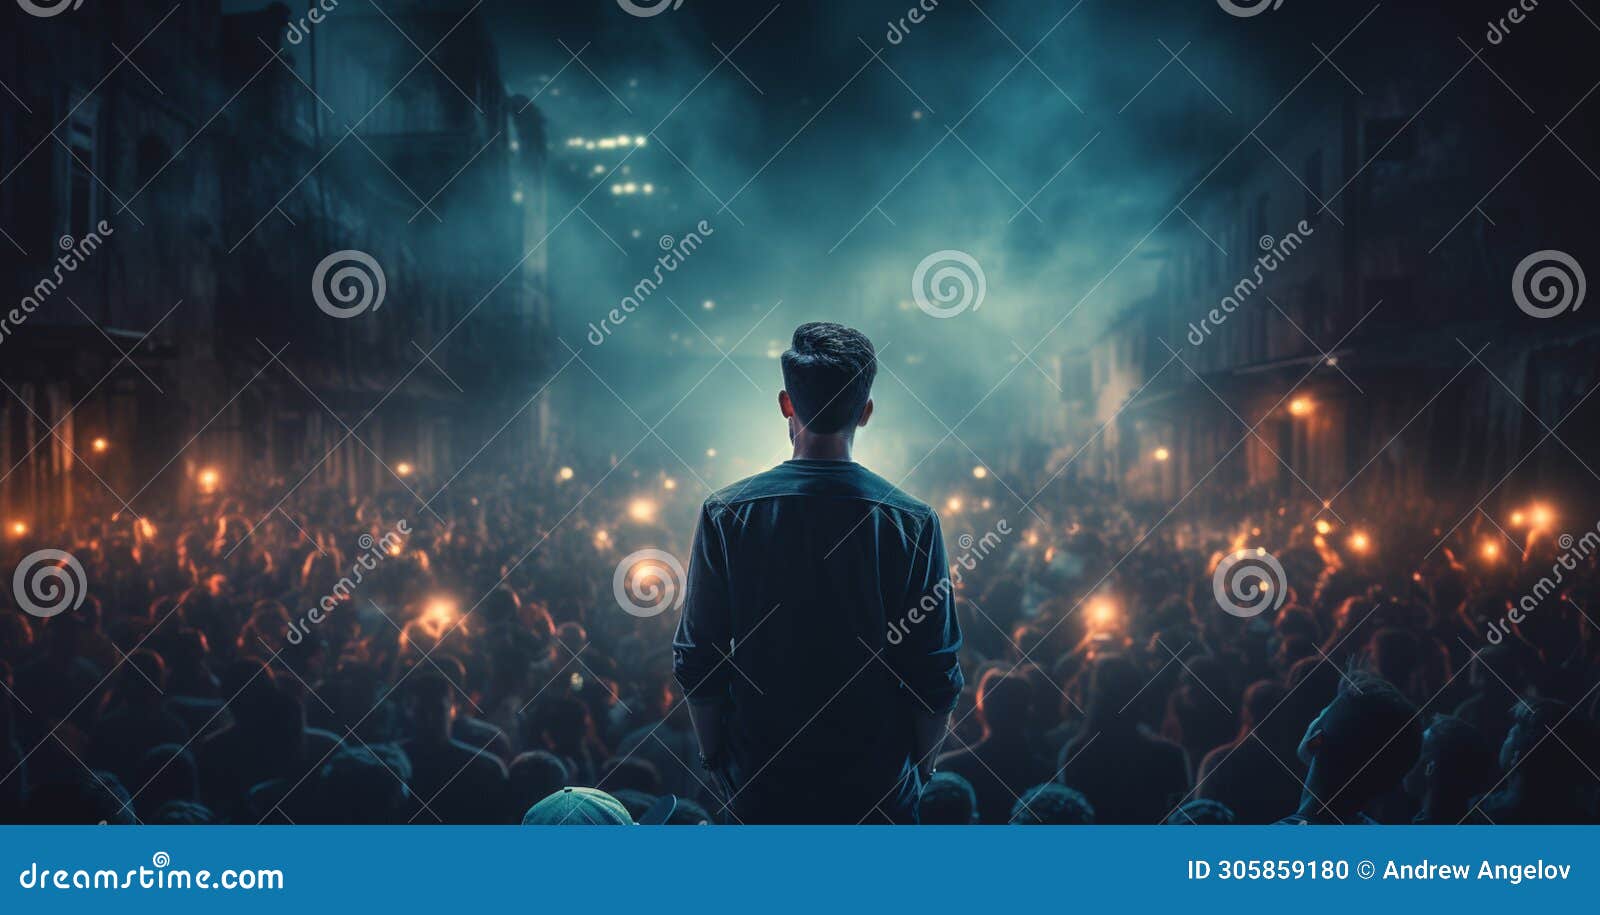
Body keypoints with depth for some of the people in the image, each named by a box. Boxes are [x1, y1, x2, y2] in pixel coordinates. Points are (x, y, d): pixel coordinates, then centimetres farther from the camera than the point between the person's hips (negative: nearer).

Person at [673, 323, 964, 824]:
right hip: (878, 780, 0)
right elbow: (937, 675, -5)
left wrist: (714, 754, 11)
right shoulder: (912, 522, -9)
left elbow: (696, 663, -3)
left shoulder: (726, 514, -8)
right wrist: (921, 764, 10)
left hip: (759, 782, 1)